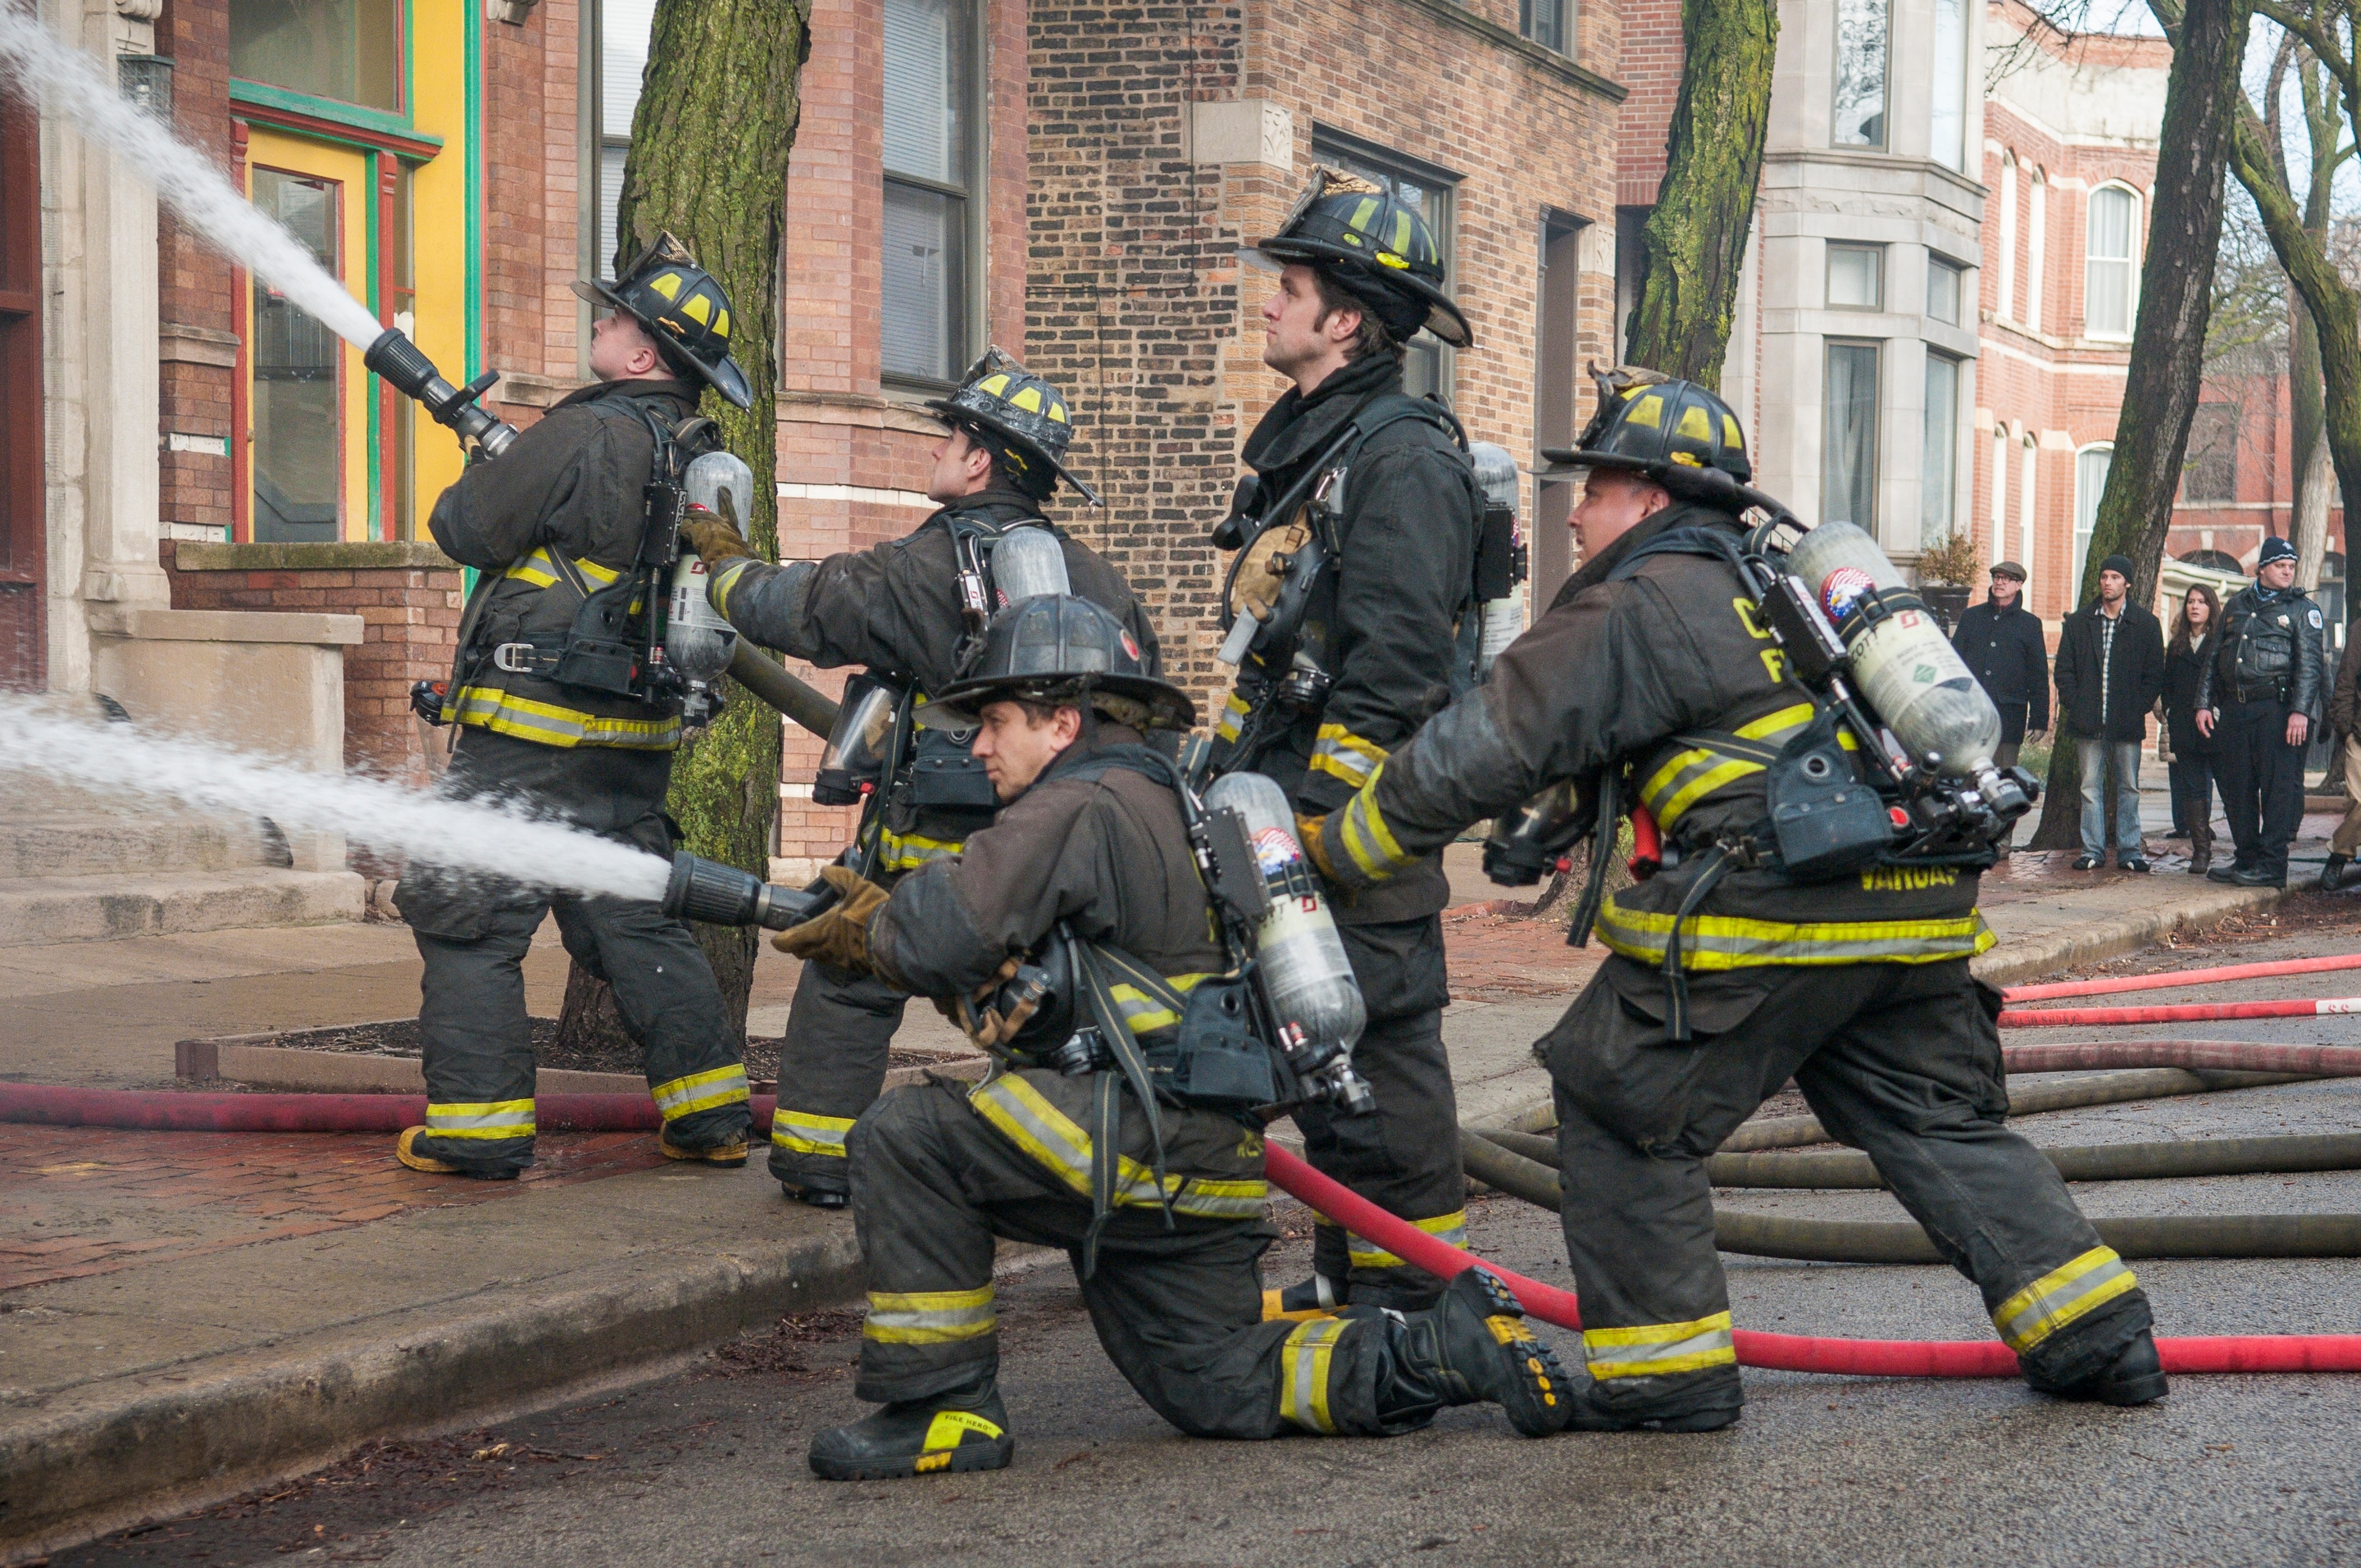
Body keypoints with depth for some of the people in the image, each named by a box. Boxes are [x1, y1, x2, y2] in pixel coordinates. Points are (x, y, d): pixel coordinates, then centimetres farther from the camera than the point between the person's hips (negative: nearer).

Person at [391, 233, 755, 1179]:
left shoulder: (583, 435, -16)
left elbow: (465, 530, -9)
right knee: (636, 916, 14)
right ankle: (709, 1109, 13)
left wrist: (483, 471, 12)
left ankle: (478, 1122, 0)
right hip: (638, 732, 8)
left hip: (532, 724, -8)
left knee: (464, 917, 0)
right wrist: (515, 464, 22)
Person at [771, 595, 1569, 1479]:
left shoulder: (1076, 808, -11)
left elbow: (950, 937, -20)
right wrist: (881, 921, 10)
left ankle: (942, 1410, -8)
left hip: (1143, 1132, -10)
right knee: (1221, 1388, 16)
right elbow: (1009, 958, 23)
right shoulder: (1158, 803, 22)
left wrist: (869, 936, 2)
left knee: (902, 1137, -11)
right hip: (1204, 1160, 10)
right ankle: (1454, 1346, 11)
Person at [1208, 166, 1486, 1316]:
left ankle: (1418, 1294, 1)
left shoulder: (1402, 456, -13)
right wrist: (1234, 778, 23)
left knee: (1378, 1042, -6)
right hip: (1289, 805, 10)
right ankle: (1347, 1277, 22)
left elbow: (1393, 666, -20)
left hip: (1362, 818, -10)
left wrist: (1328, 820, -22)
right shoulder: (1302, 444, 19)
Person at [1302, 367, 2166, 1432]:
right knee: (1941, 1125, 18)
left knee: (1620, 1109, 5)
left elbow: (1485, 747, -2)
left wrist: (1338, 848, 7)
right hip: (1916, 903, 8)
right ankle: (2100, 1339, 15)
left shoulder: (1636, 606, 0)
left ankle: (1661, 1373, 6)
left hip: (1768, 906, -8)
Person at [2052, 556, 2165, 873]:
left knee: (2128, 787, 4)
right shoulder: (2079, 622, 9)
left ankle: (2129, 849, 10)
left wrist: (2138, 709, -6)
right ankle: (2092, 849, 6)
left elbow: (2154, 675, 4)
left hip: (2127, 723, -1)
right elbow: (2064, 669, 9)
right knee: (2091, 785, 2)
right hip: (2088, 722, 1)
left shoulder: (2146, 624, 4)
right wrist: (2074, 705, -3)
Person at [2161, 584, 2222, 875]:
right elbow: (2168, 686, 17)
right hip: (2185, 728, 4)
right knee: (2192, 789, 1)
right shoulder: (2177, 645, 16)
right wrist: (2168, 722, 7)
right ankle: (2200, 851, 3)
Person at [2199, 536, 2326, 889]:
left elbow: (2309, 664, -5)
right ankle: (2246, 858, 16)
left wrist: (2300, 711, -17)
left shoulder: (2302, 609, 4)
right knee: (2236, 787, 7)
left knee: (2278, 786, -7)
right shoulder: (2237, 605, 18)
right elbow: (2214, 657, 21)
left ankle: (2272, 865, -5)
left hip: (2276, 708, -5)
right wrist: (2204, 703, 12)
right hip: (2232, 707, 5)